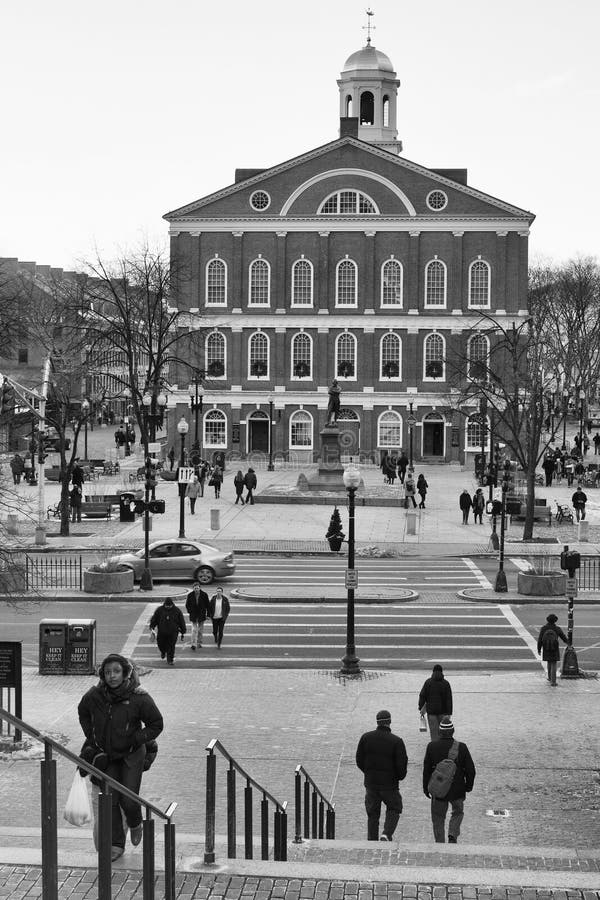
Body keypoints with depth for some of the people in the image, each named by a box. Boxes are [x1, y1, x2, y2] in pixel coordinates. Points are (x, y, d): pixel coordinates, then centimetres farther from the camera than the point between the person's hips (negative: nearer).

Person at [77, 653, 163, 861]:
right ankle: (116, 844, 14)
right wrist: (92, 739, 5)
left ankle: (135, 824, 32)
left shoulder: (139, 698, -20)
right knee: (110, 800, 0)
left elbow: (156, 725, -7)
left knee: (129, 800, -3)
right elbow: (83, 714, 12)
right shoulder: (94, 696, -11)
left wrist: (136, 740, -15)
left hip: (132, 756, -3)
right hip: (106, 756, 3)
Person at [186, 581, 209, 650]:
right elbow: (187, 605, 7)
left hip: (201, 615, 1)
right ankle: (194, 644, -11)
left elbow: (207, 605, 2)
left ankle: (199, 643, 26)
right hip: (193, 616, -1)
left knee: (200, 630, 11)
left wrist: (207, 614, 0)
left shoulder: (204, 595, -7)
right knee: (194, 630, -9)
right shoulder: (190, 595, -6)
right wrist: (190, 612, -1)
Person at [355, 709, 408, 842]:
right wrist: (400, 776, 9)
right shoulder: (396, 741, -13)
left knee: (372, 814, 14)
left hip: (370, 782, 3)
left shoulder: (366, 737, -3)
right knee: (394, 809, 16)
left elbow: (359, 760, 2)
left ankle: (372, 840, 14)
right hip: (390, 783, -3)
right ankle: (387, 834, -4)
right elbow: (401, 765, -12)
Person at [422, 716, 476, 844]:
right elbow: (470, 770, -4)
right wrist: (469, 786, 12)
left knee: (438, 818, 15)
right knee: (458, 812, 23)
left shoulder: (432, 746, -9)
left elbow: (426, 769, -2)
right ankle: (453, 835, 3)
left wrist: (426, 788, 9)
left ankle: (439, 843, 16)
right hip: (457, 790, 0)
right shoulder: (461, 747, -11)